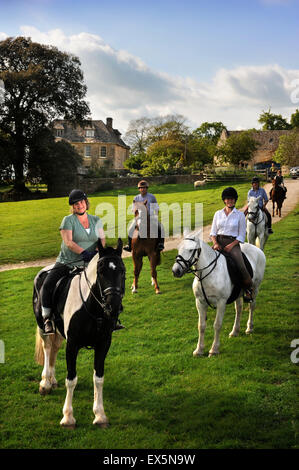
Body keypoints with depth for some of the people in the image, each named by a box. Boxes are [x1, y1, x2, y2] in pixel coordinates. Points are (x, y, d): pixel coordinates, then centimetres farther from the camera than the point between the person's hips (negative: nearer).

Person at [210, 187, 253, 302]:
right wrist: (215, 243, -6)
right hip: (219, 242, 3)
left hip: (233, 243, -3)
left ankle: (248, 289, -1)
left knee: (242, 267, -24)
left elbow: (241, 236, 3)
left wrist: (231, 246, -11)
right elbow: (213, 232, 13)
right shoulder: (218, 214, 13)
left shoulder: (240, 215, 5)